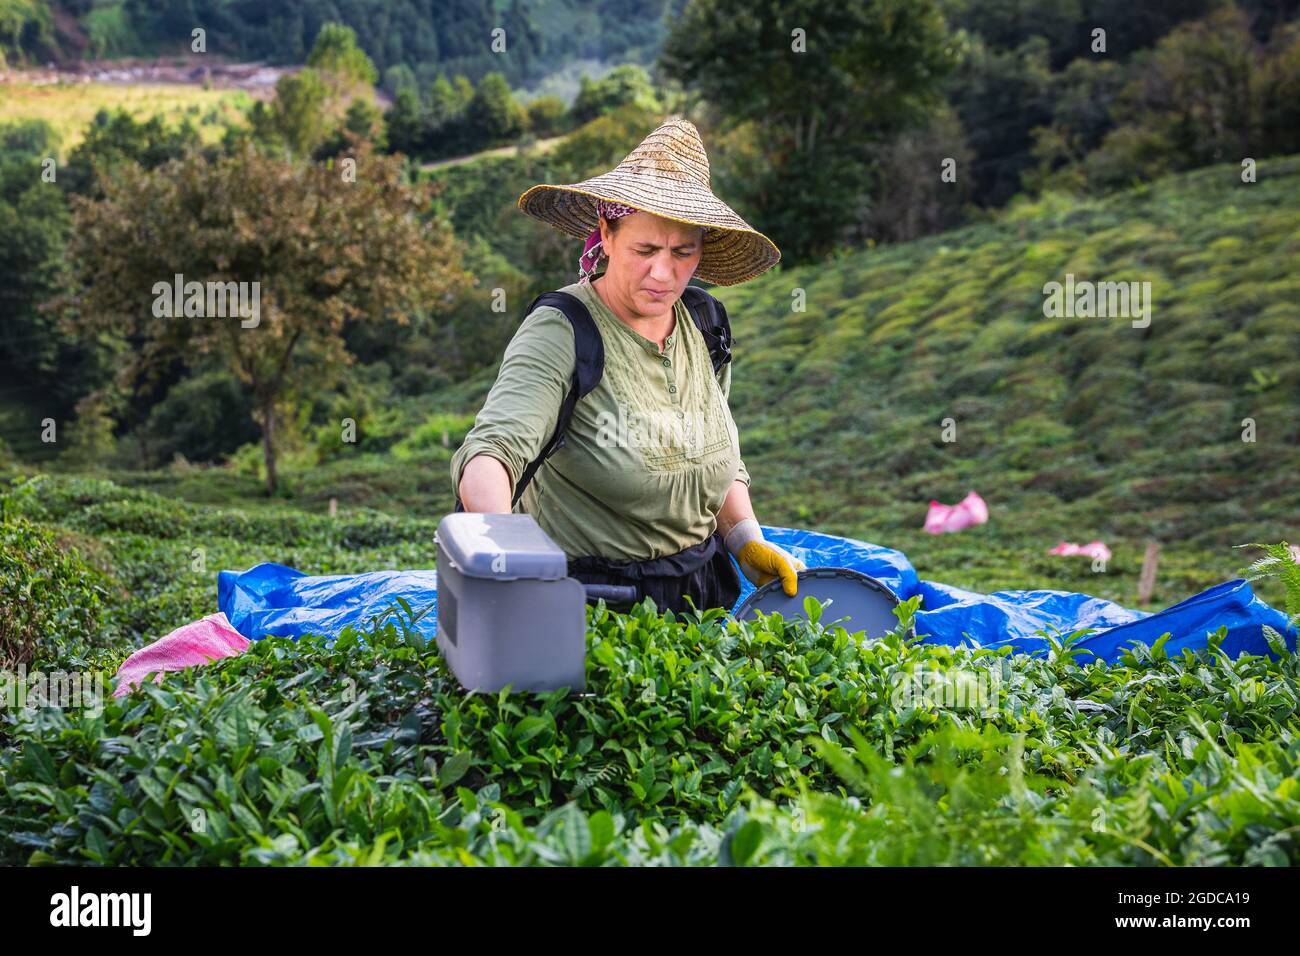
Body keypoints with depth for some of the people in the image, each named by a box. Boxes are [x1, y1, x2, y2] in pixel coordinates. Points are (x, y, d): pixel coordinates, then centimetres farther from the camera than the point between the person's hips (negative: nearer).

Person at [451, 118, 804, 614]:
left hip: (703, 591, 5)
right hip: (590, 596, -5)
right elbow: (492, 450, -31)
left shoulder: (704, 329, 5)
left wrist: (748, 541, 4)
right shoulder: (559, 334, -15)